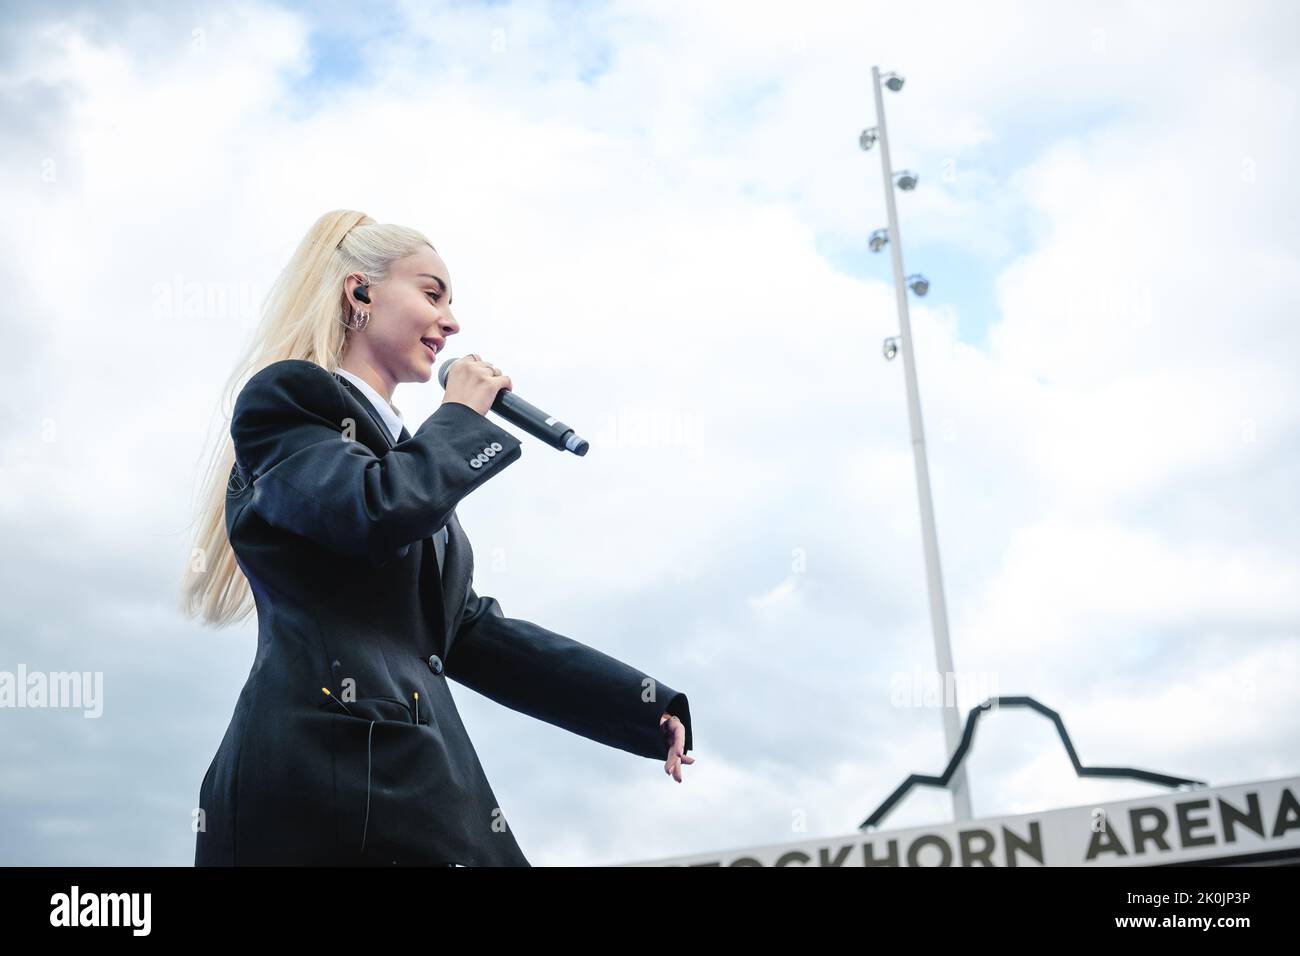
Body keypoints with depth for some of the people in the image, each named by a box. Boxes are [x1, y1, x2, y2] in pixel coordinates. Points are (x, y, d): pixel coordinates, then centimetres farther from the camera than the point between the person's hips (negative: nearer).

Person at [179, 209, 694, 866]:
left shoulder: (412, 460, 24)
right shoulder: (285, 398, 0)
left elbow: (468, 631, 21)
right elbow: (380, 512, -19)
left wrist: (646, 708, 18)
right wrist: (462, 415, 1)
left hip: (425, 781, 8)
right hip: (327, 776, -8)